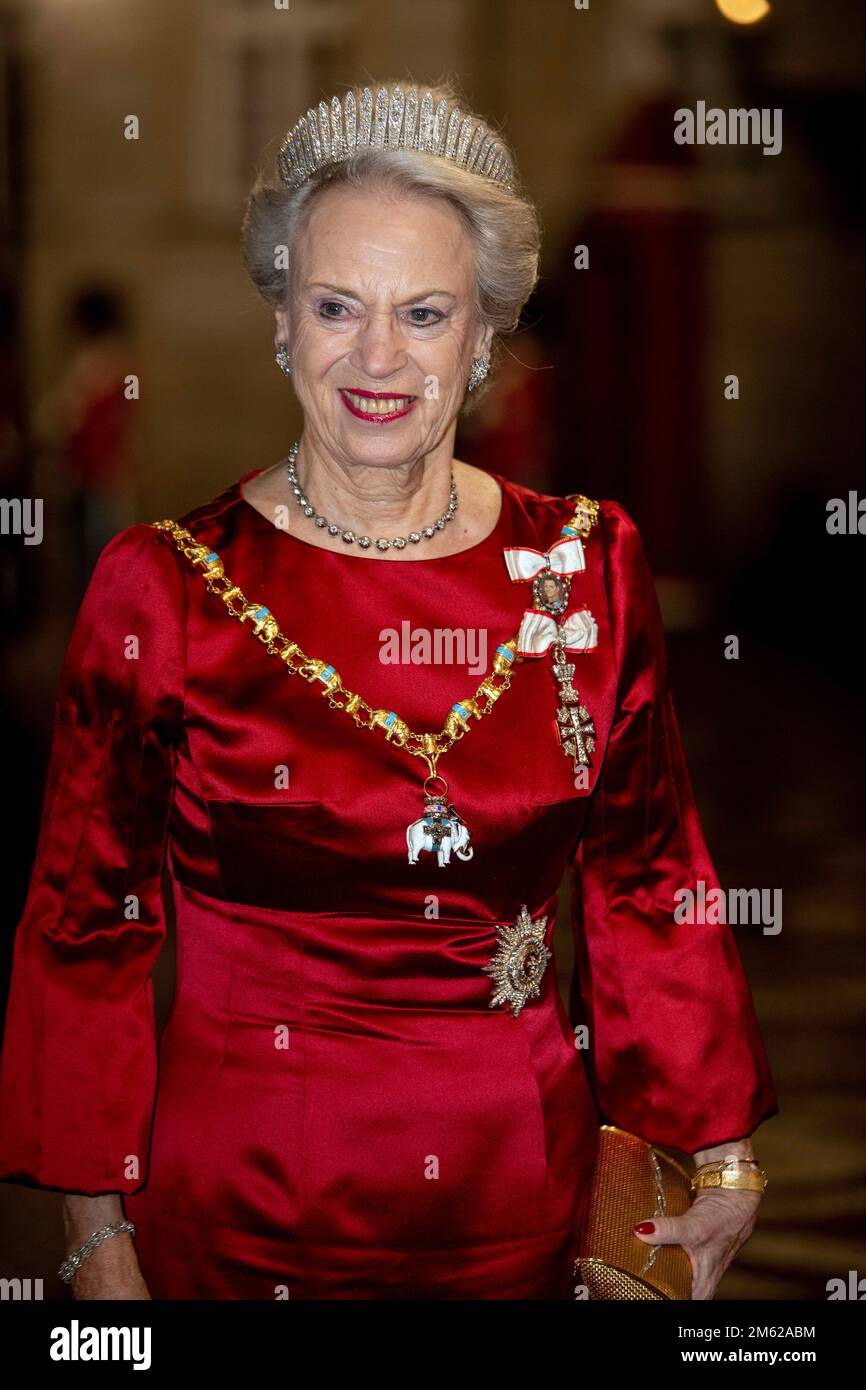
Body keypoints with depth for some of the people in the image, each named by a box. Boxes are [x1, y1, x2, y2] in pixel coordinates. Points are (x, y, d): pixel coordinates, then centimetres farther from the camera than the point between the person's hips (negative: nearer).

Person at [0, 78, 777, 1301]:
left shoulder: (589, 566, -3)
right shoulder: (162, 589, -10)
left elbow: (646, 880, 5)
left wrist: (718, 1153, 7)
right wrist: (98, 1230, -2)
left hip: (520, 1190, 3)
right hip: (239, 1197, -2)